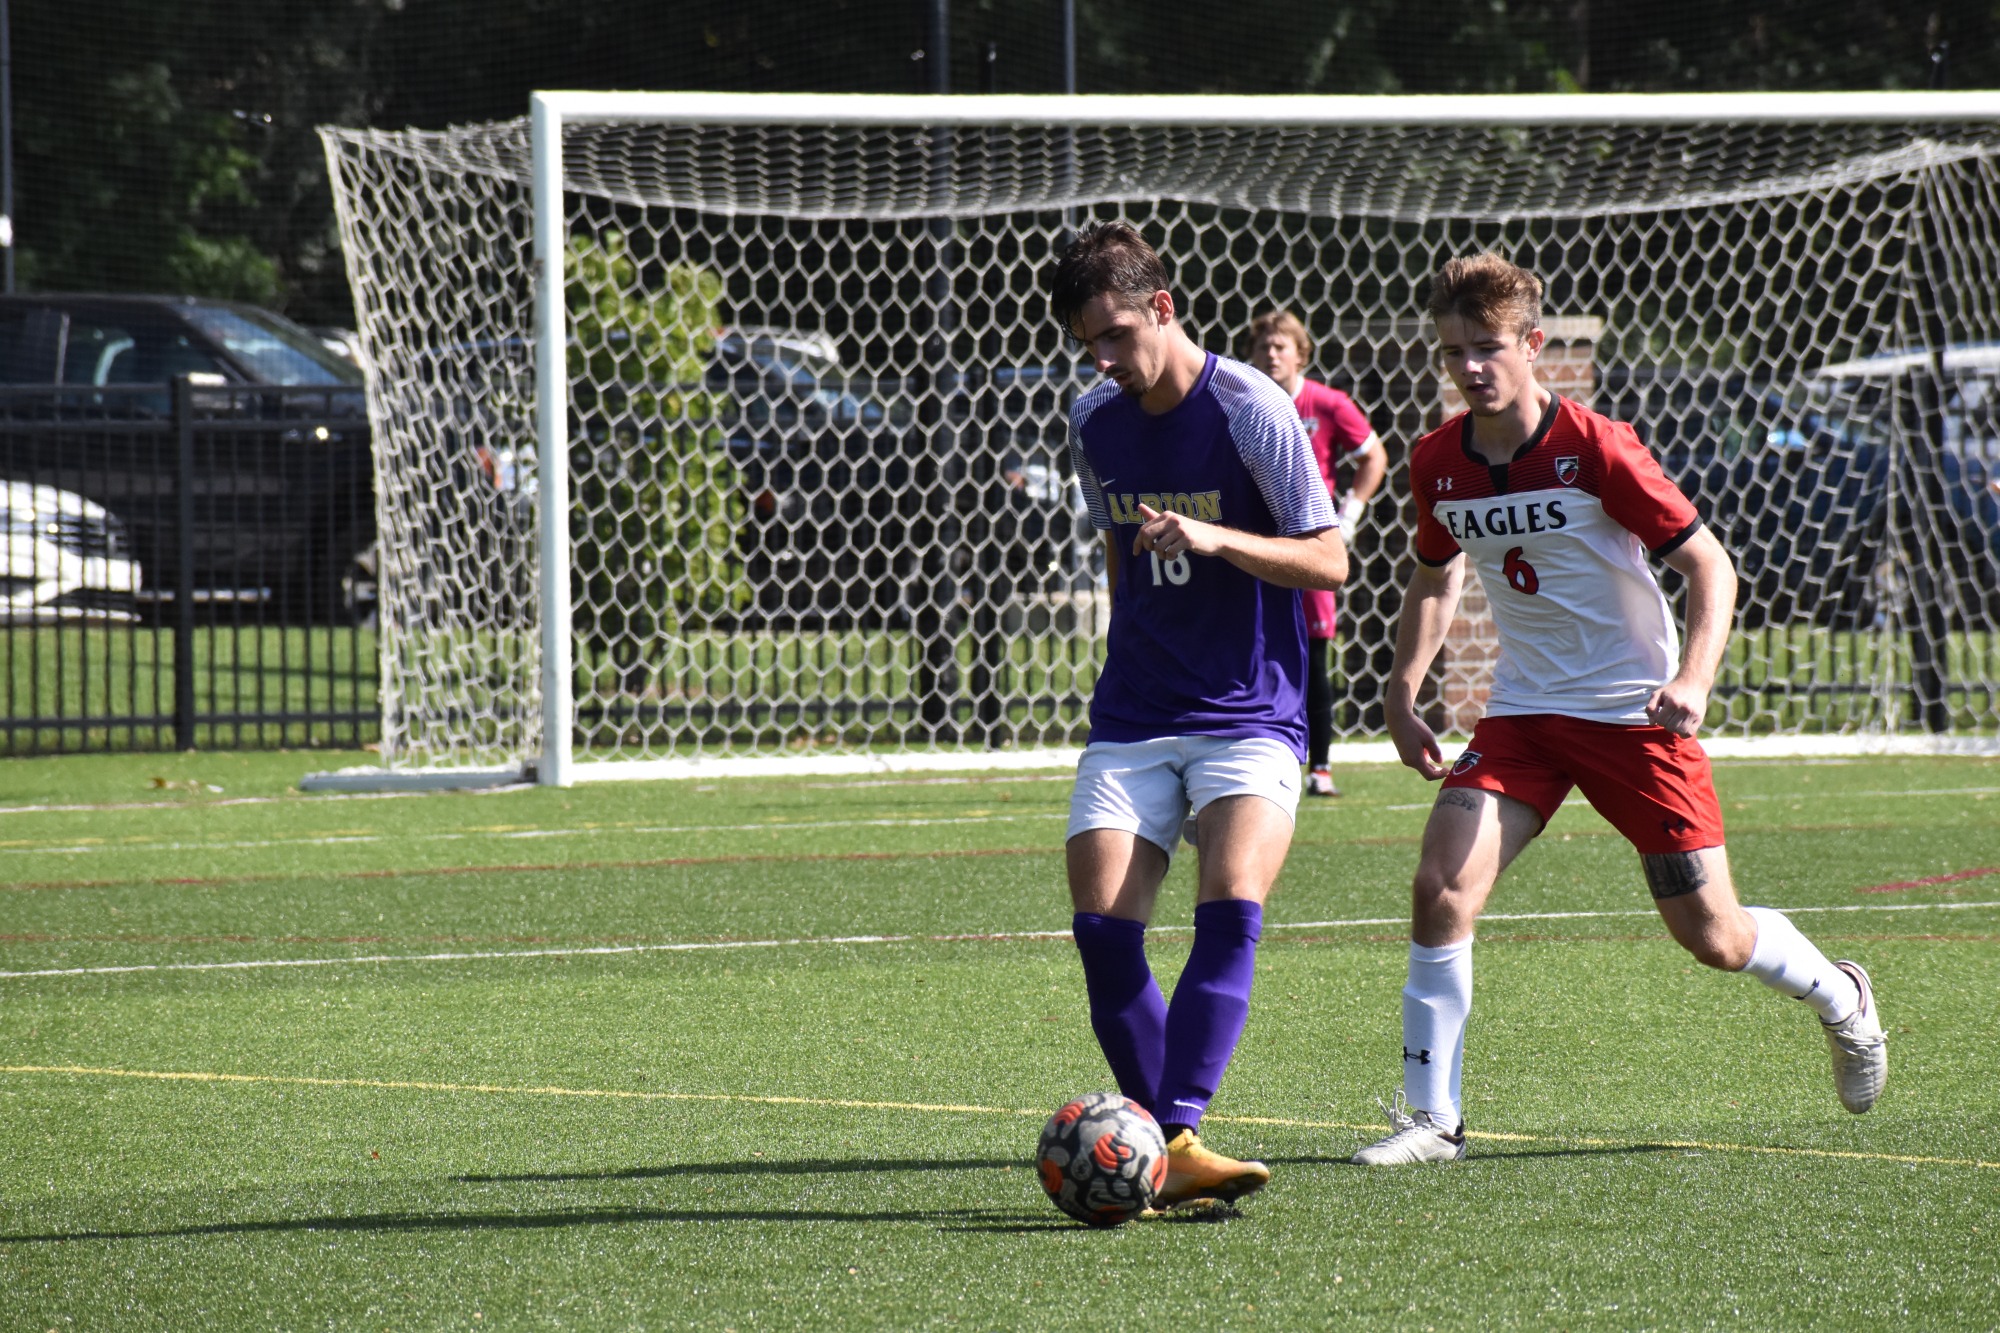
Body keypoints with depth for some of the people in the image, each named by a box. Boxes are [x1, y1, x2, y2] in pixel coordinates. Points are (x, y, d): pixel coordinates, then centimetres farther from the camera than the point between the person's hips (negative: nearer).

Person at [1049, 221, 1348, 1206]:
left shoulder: (1250, 410, -9)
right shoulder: (1094, 422, 7)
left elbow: (1328, 561, -10)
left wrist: (1212, 539, -24)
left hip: (1250, 716, -5)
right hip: (1133, 718, 5)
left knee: (1230, 908, -26)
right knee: (1102, 926, -12)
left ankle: (1170, 1138, -30)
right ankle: (1172, 1147, -3)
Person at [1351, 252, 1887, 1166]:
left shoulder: (1595, 449, -16)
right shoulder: (1439, 464, -1)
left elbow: (1710, 565, -12)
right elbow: (1436, 578, 19)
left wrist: (1692, 679, -26)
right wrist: (1402, 695, 9)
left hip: (1634, 713, -4)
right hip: (1523, 712, 4)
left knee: (1712, 937, 2)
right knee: (1442, 886, -16)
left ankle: (1839, 997, 34)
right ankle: (1432, 1117, -8)